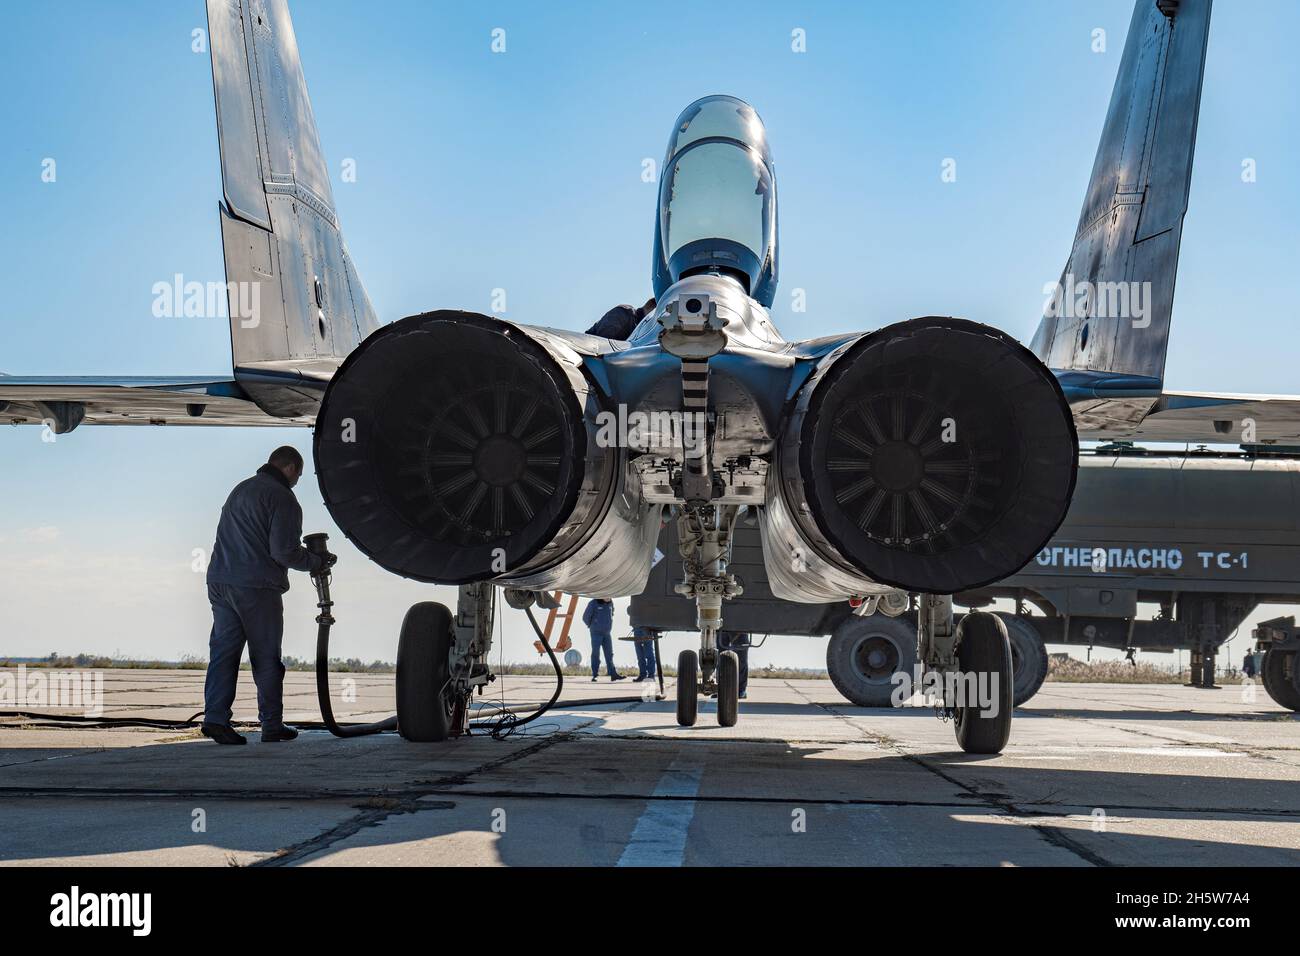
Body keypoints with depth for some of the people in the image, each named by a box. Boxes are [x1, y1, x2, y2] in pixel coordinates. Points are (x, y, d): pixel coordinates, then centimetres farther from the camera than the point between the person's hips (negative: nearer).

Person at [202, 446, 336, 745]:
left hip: (220, 582, 7)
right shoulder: (282, 499, -9)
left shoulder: (240, 490, 18)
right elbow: (284, 552, -15)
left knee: (223, 651, 6)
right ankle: (272, 726, 7)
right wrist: (318, 561, 1)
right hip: (257, 587, -7)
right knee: (266, 658, 2)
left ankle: (215, 717, -4)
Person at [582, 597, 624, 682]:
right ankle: (595, 675, 2)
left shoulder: (610, 603, 5)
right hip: (596, 633, -5)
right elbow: (586, 617, -4)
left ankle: (613, 674, 1)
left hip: (607, 633, 5)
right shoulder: (593, 603, -12)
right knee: (596, 654, -2)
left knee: (609, 654, 2)